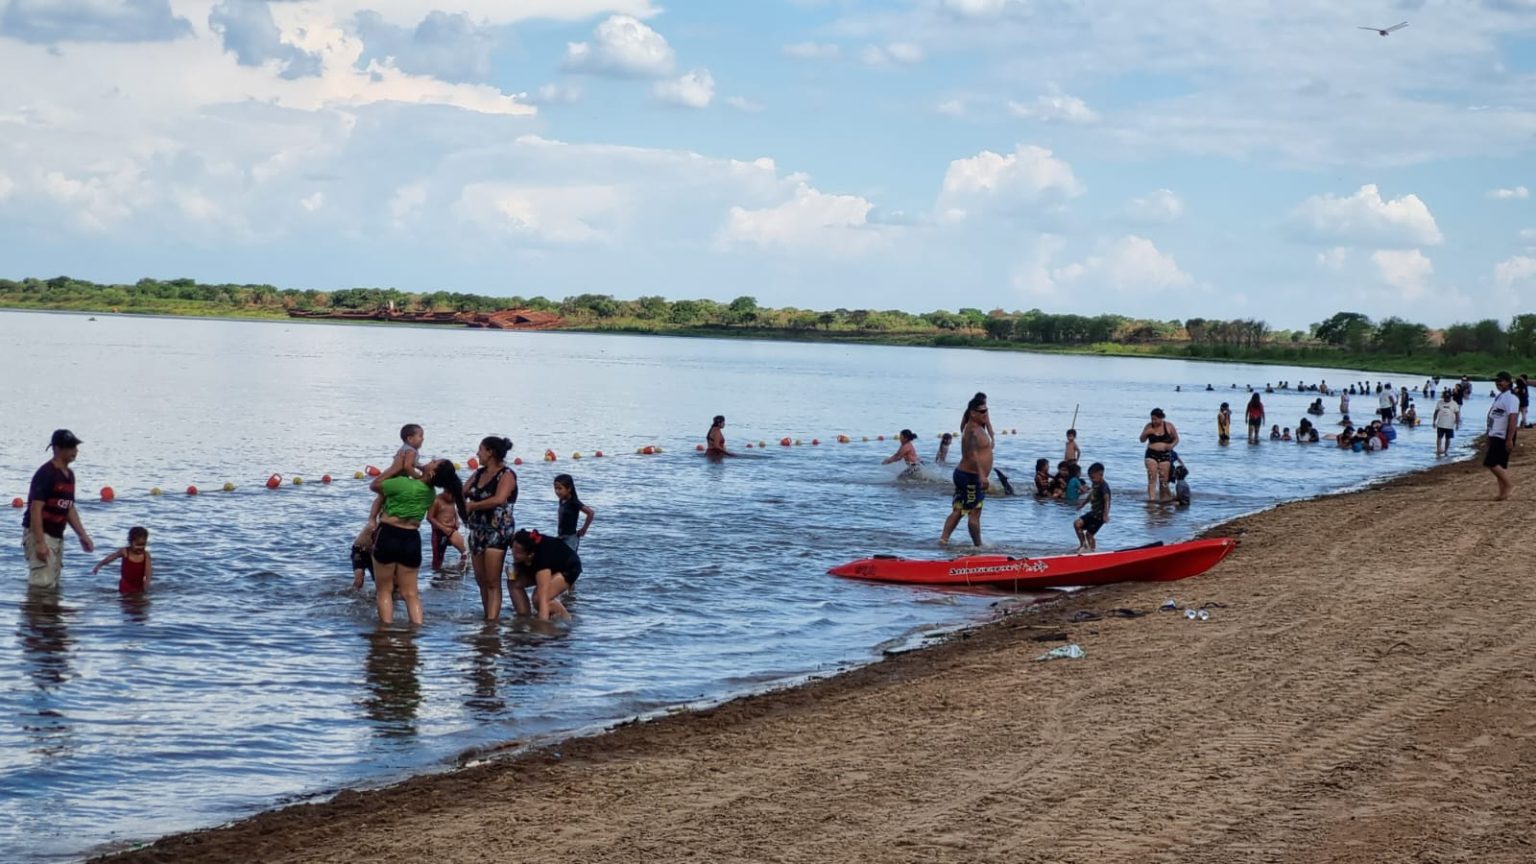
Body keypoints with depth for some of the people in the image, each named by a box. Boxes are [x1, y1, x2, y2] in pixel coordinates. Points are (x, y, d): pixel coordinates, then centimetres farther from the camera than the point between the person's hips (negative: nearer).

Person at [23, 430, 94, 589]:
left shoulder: (69, 474, 12)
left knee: (53, 585, 11)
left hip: (57, 537, 9)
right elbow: (36, 509, -20)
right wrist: (40, 542, -26)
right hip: (39, 534, -9)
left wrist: (82, 535, 15)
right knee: (42, 585, -13)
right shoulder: (45, 474, -16)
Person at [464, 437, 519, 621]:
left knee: (492, 582, -11)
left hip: (497, 531, -8)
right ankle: (487, 618, 18)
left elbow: (499, 499, -26)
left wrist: (471, 506, -18)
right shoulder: (478, 473, 14)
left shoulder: (506, 475, -10)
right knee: (481, 581, 9)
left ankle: (492, 621, -14)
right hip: (477, 530, 8)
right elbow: (462, 493, 13)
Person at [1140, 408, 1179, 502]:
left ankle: (1163, 498, 14)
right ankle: (1152, 498, -21)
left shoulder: (1169, 426, 2)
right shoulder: (1149, 426, 3)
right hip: (1151, 455, 0)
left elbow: (1176, 439, 11)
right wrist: (1146, 433, -11)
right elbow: (1142, 440, 10)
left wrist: (1172, 445, -10)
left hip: (1165, 455, 0)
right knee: (1152, 477, -14)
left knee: (1163, 479, 0)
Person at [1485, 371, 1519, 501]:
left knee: (1491, 463, -14)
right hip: (1495, 436, 10)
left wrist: (1509, 439, -28)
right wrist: (1489, 436, 24)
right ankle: (1503, 493, 12)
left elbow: (1513, 418, -23)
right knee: (1500, 465, 10)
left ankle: (1509, 484, -7)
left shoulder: (1510, 398, -16)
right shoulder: (1498, 397, 15)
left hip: (1503, 438, -10)